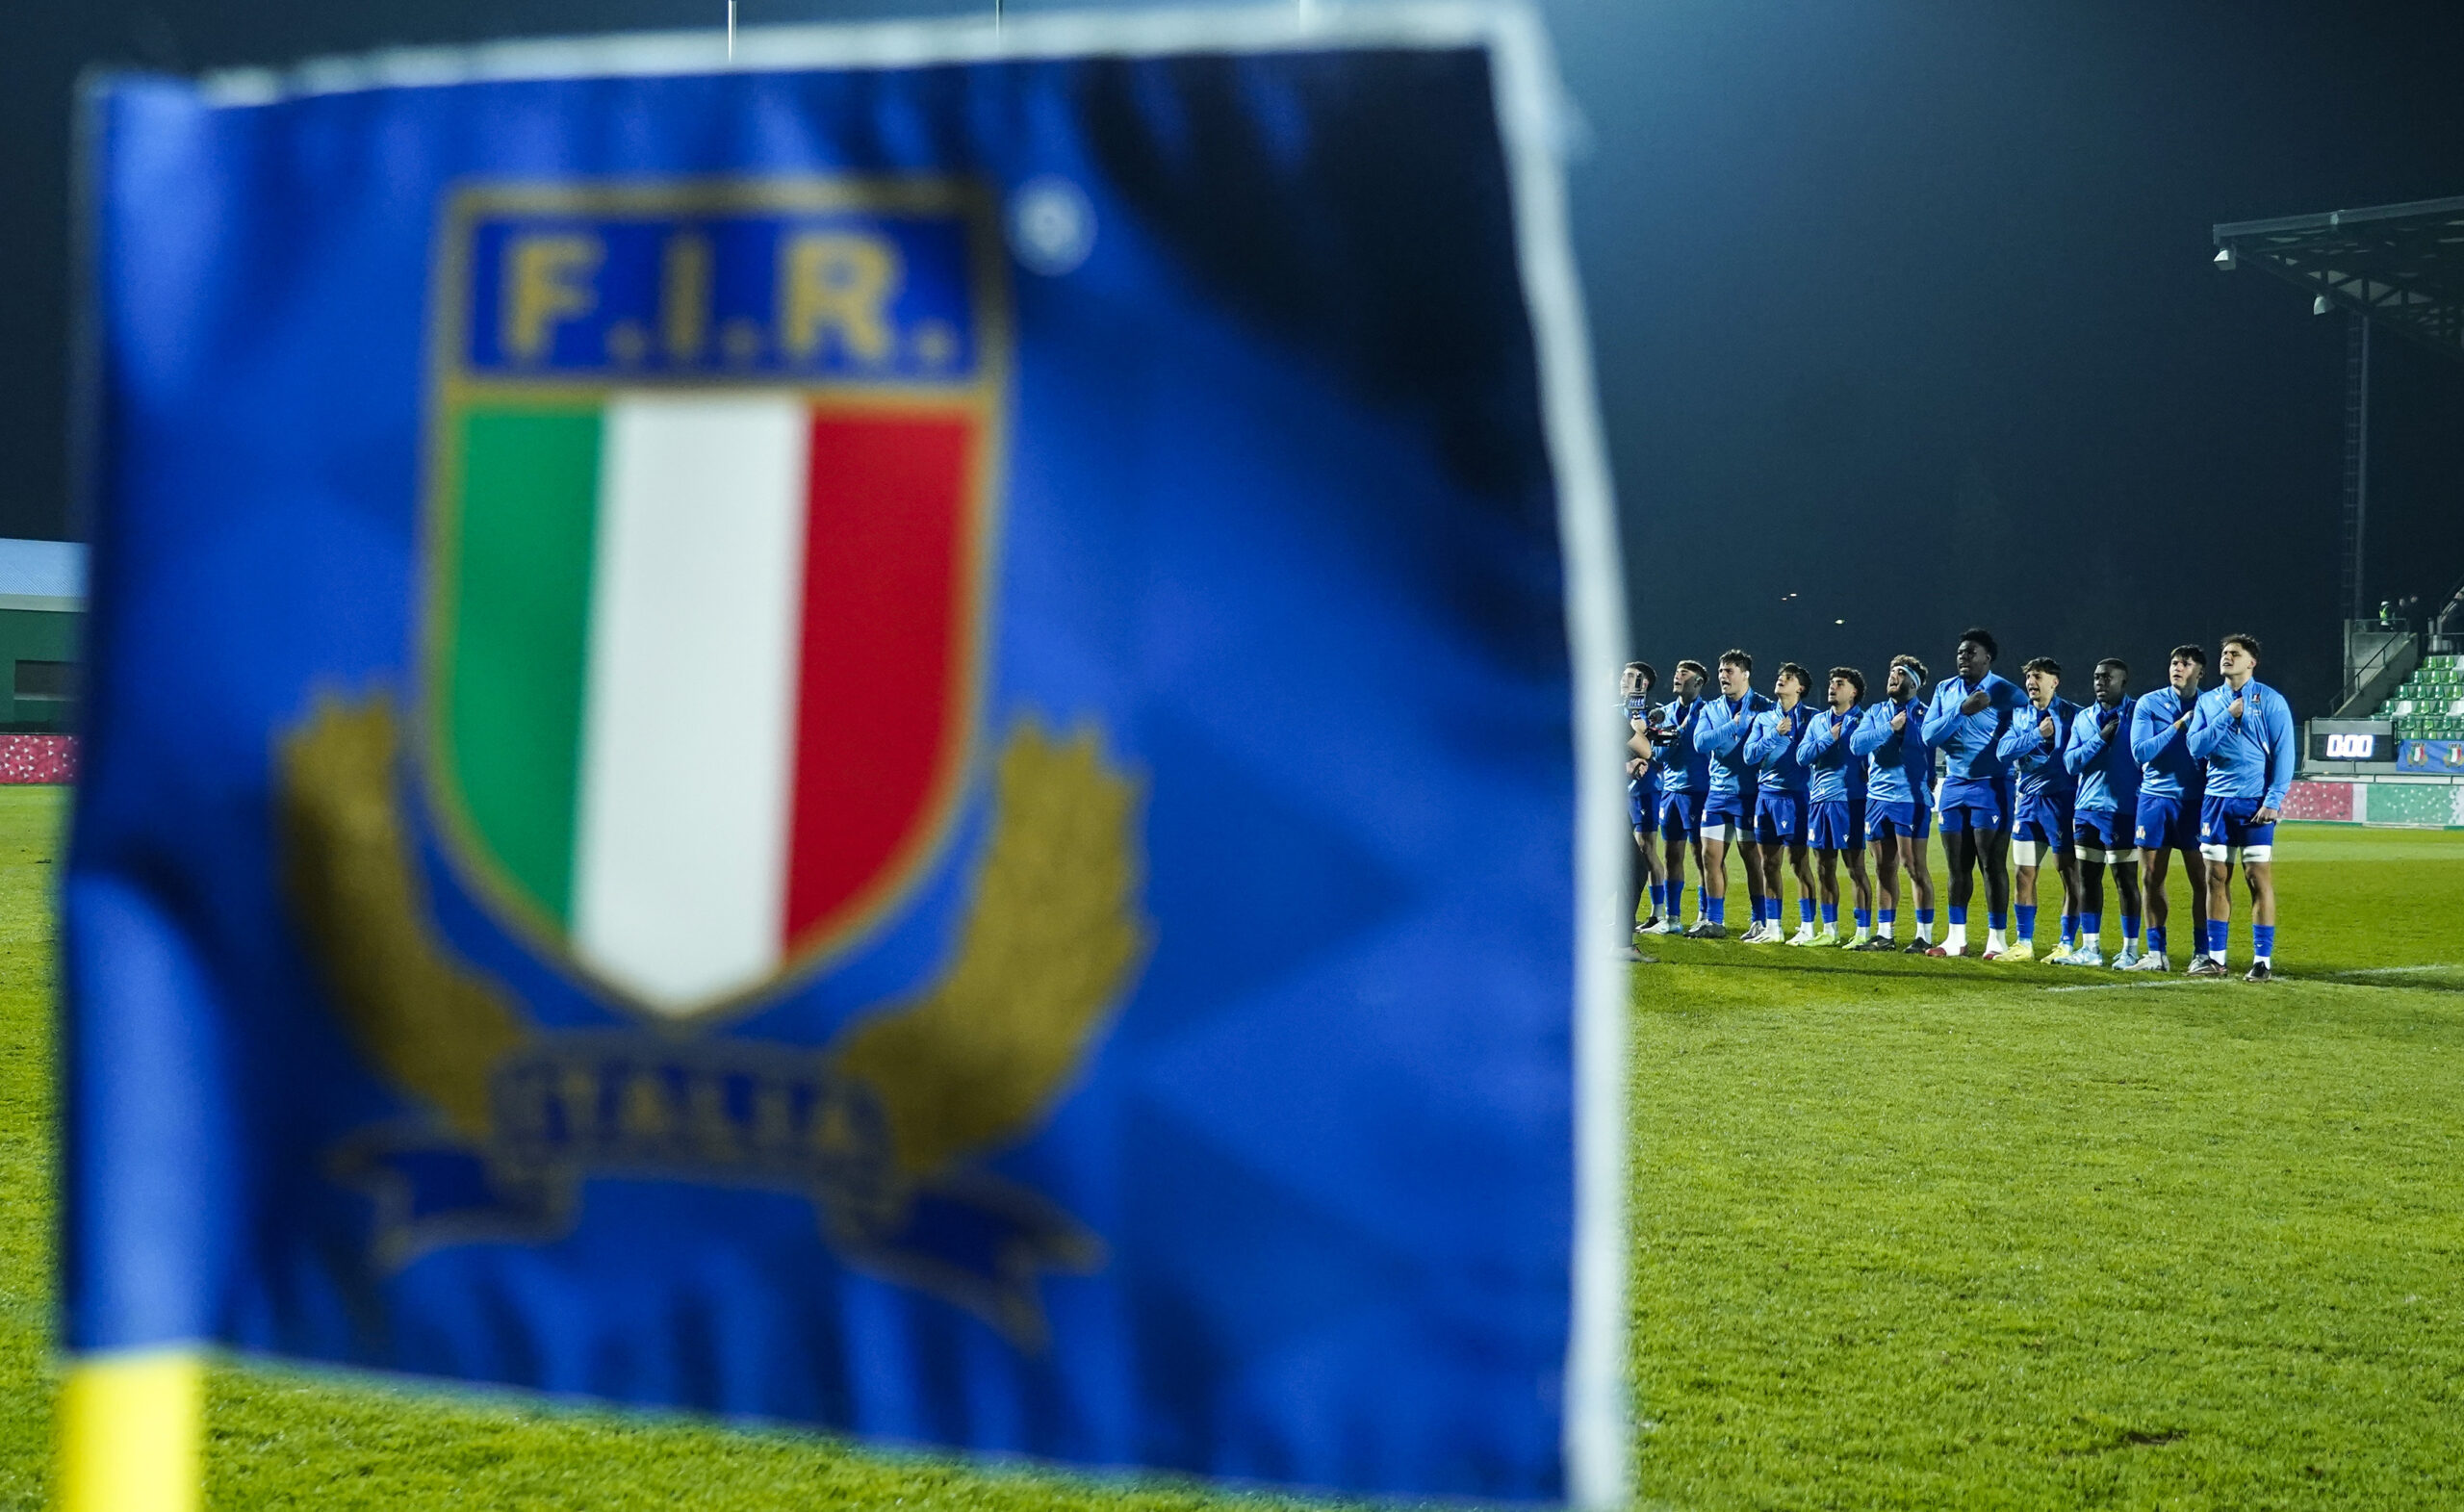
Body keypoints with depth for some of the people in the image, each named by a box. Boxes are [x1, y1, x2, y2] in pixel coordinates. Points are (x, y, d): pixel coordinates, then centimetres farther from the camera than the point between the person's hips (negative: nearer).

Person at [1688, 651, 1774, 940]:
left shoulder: (1763, 707, -2)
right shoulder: (1711, 709, 11)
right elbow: (1700, 741, -6)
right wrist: (1734, 725, -12)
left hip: (1749, 793, -5)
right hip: (1717, 793, 5)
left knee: (1752, 857, -2)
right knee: (1711, 857, 5)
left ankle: (1760, 923, 5)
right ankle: (1713, 921, 13)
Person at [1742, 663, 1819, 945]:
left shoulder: (1810, 718, 1)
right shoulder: (1764, 718, 13)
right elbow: (1749, 753, 2)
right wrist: (1775, 734, -10)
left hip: (1795, 794, -5)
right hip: (1765, 794, 5)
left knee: (1798, 860, -6)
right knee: (1769, 862, 7)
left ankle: (1806, 928, -1)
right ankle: (1773, 928, 14)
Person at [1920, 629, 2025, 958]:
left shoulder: (2006, 692, -6)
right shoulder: (1945, 691, 9)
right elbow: (1929, 735, -3)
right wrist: (1961, 711, -14)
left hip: (1991, 788, -5)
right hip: (1953, 786, 5)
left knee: (1992, 865, -5)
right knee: (1958, 867, 10)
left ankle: (1997, 939, 0)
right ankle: (1956, 938, 17)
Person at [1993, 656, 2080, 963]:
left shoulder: (2073, 715, -3)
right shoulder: (2019, 716, 11)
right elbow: (2004, 750, -3)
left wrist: (2082, 803, -15)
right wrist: (2038, 734, -14)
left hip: (2062, 800, -5)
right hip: (2028, 801, 5)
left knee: (2069, 874, -2)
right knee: (2023, 874, 6)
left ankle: (2067, 945, 4)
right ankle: (2024, 944, 14)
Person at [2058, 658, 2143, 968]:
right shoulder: (2084, 718, 13)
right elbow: (2070, 762, 4)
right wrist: (2101, 738, -8)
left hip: (2123, 809, -5)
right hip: (2087, 810, 5)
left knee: (2126, 878, -2)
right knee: (2088, 877, 7)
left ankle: (2130, 949, 5)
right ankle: (2090, 948, 14)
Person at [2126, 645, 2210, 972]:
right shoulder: (2149, 704, 5)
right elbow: (2140, 752, -5)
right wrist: (2179, 726, -11)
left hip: (2194, 800, -1)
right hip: (2154, 798, 2)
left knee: (2200, 879, -4)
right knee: (2151, 877, 3)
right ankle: (2155, 954, 11)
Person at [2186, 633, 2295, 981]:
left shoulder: (2271, 701, -1)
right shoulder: (2208, 701, 11)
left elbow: (2284, 753, -5)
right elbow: (2196, 746, 0)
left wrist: (2273, 800, -13)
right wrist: (2228, 715, -10)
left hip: (2255, 803, -4)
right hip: (2216, 800, 4)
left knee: (2260, 879, -5)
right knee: (2216, 878, 5)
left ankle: (2263, 959, -1)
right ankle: (2215, 957, 12)